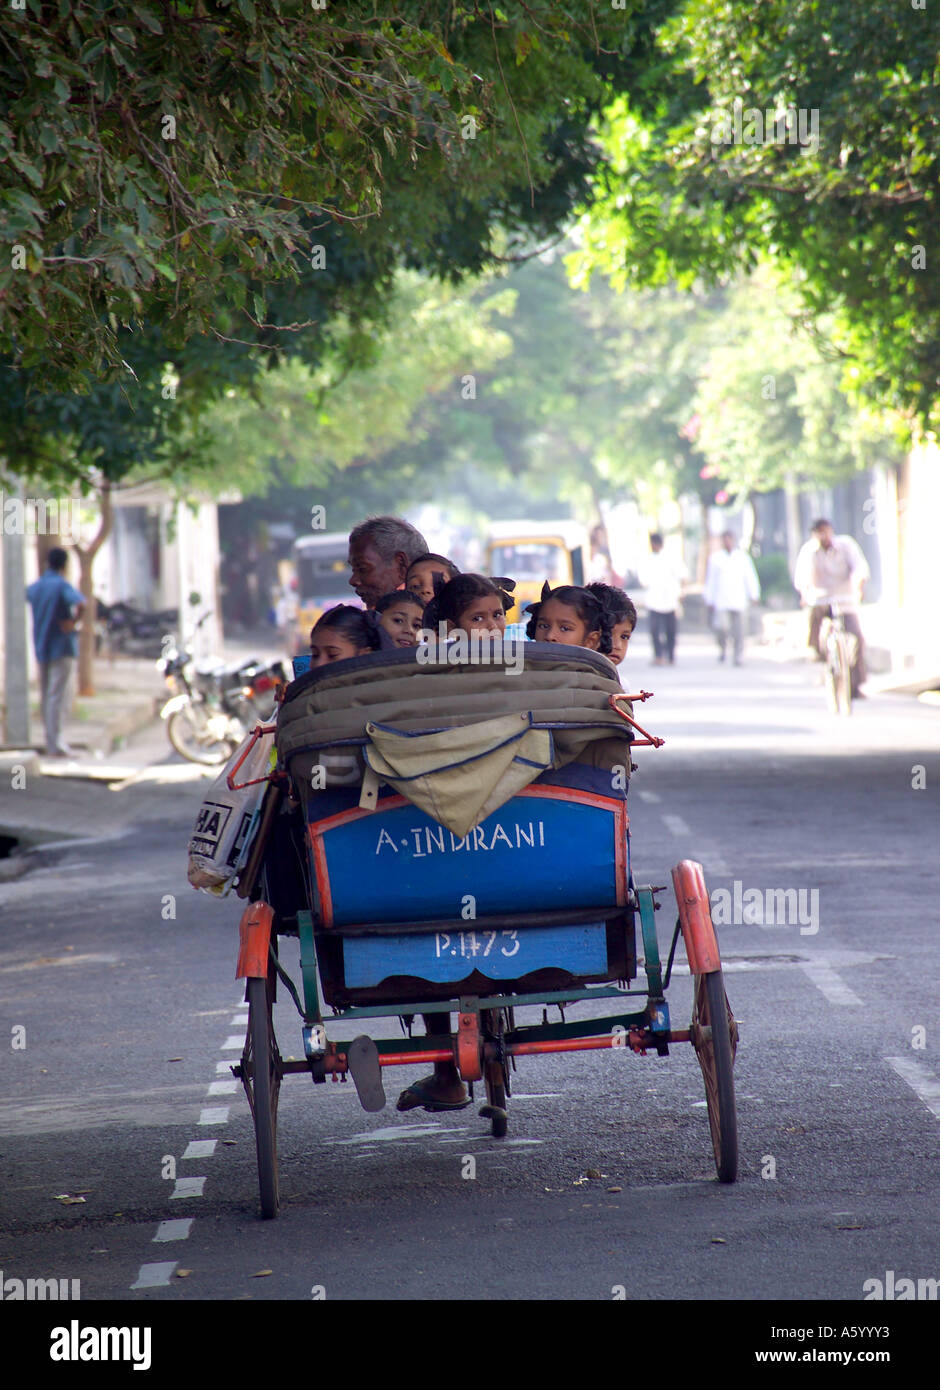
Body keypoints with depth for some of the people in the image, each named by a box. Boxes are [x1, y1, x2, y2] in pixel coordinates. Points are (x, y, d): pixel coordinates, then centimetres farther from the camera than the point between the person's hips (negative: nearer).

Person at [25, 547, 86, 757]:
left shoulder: (34, 587, 9)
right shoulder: (62, 585, -12)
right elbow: (80, 603, -30)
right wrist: (73, 622, -13)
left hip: (41, 648, 6)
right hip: (61, 647, -6)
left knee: (45, 696, 11)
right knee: (57, 696, -8)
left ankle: (50, 743, 16)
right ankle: (55, 745, -12)